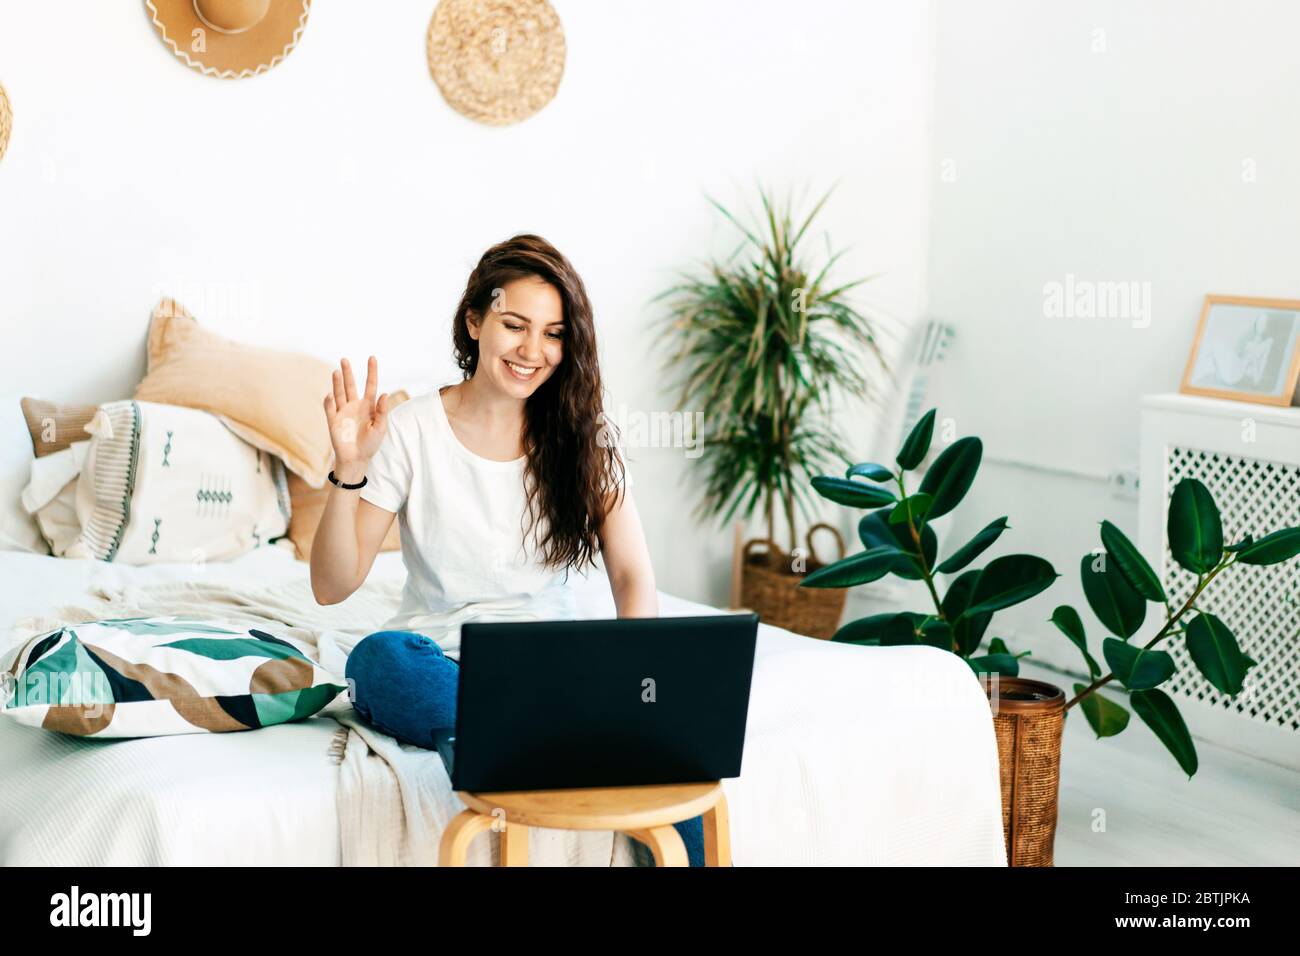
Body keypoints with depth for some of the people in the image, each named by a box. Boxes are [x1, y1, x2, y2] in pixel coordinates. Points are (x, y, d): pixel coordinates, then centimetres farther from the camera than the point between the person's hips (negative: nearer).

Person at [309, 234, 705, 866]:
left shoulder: (583, 437, 4)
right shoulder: (411, 431, -4)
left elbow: (634, 576, -2)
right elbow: (333, 587, -7)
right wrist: (348, 470, -22)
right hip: (439, 656, -1)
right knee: (377, 658, -38)